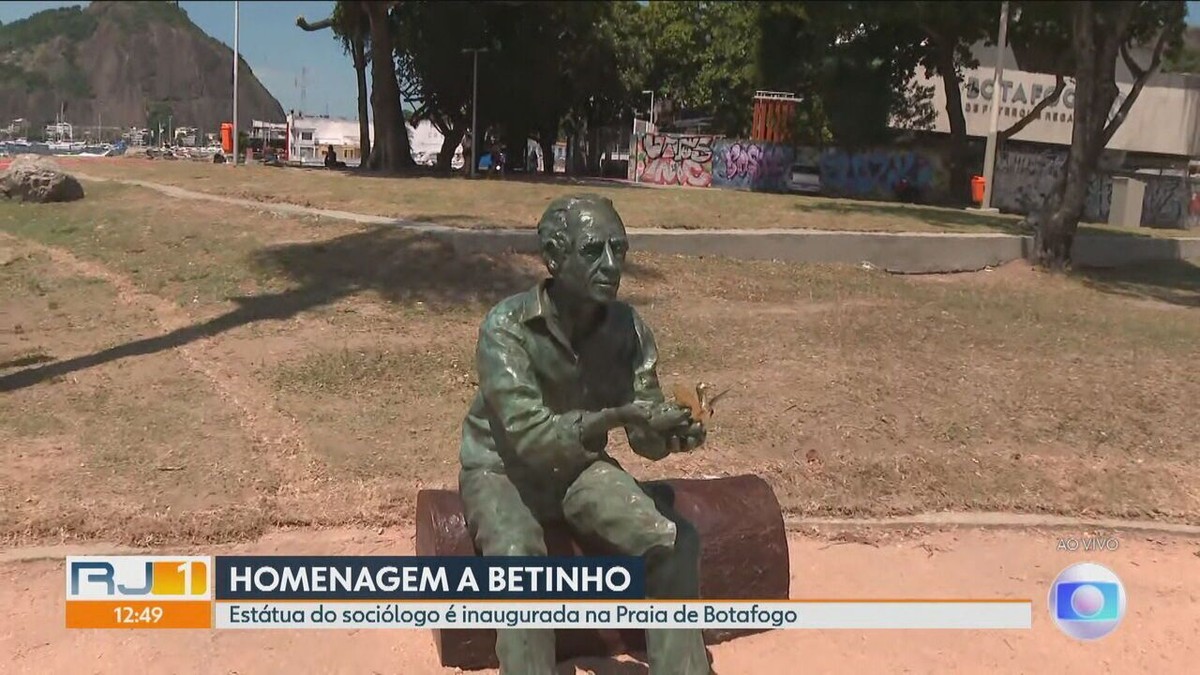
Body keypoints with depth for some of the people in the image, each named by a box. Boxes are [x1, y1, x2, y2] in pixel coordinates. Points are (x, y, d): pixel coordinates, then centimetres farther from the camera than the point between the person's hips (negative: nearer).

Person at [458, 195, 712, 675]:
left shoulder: (628, 328, -12)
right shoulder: (506, 326, -26)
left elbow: (644, 438, -10)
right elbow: (530, 436, -33)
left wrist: (672, 433, -33)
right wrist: (617, 416, -45)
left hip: (580, 466, 4)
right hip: (502, 469, -4)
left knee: (674, 542, -17)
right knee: (519, 559, -34)